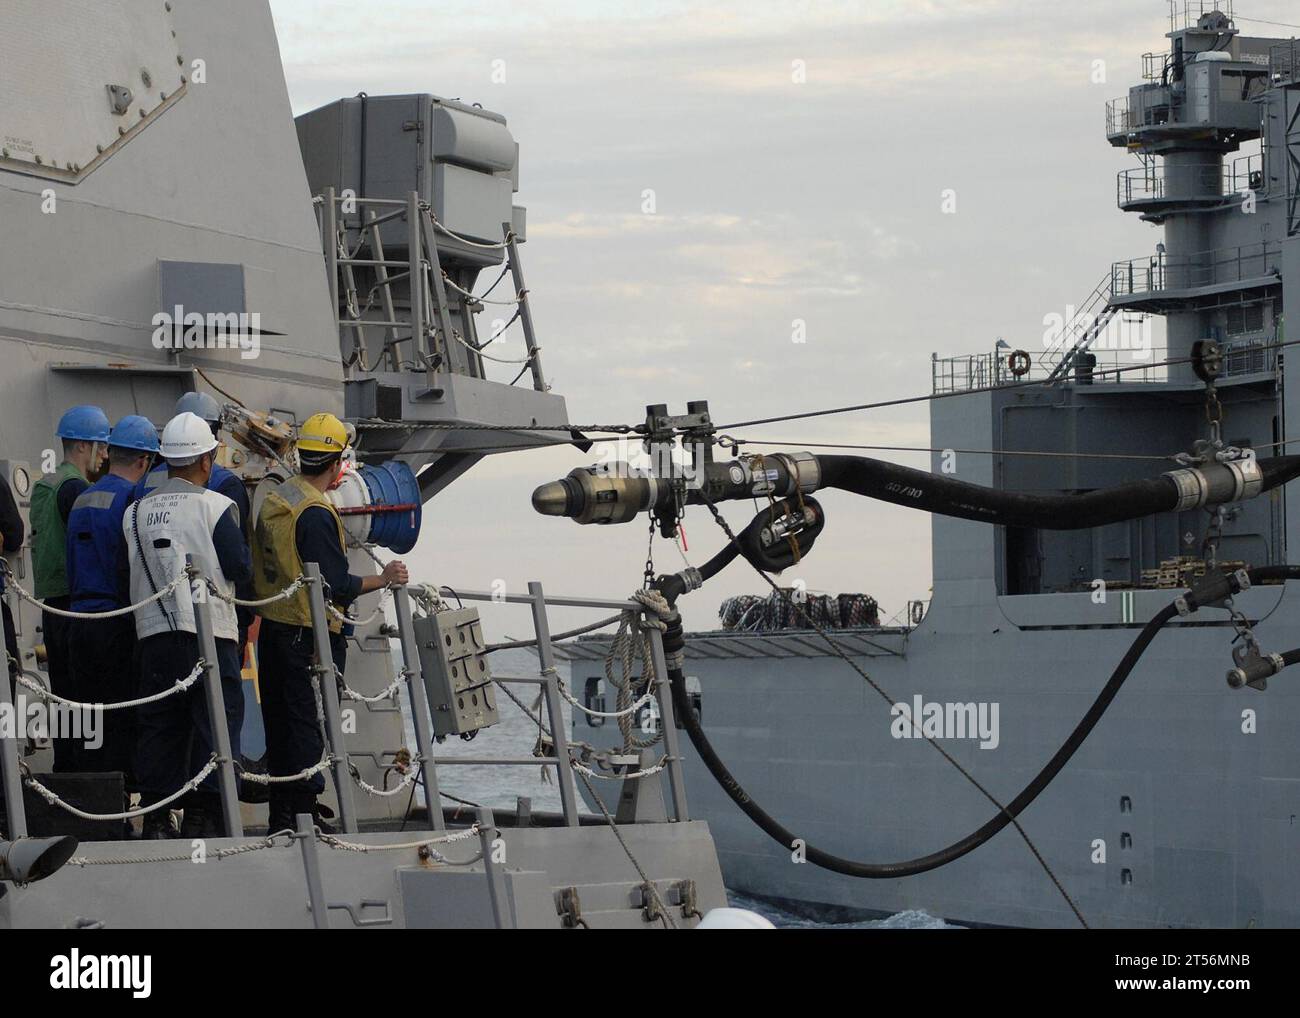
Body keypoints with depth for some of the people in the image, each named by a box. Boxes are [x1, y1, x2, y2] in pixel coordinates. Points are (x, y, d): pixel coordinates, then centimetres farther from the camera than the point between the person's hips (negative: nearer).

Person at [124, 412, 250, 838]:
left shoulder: (136, 511, 8)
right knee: (214, 723, 2)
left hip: (153, 632, 5)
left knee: (158, 724, 9)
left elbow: (134, 569, 13)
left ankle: (156, 817, 8)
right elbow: (241, 569, -6)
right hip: (208, 630, -5)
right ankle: (202, 815, -2)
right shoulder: (214, 507, -7)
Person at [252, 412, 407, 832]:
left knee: (279, 723, 14)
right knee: (309, 725, -3)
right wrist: (383, 579, -10)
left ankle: (281, 813, 20)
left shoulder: (274, 498, 9)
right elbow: (335, 586, -21)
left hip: (273, 628, 9)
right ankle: (305, 813, -2)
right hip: (308, 635, -9)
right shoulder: (315, 513, -19)